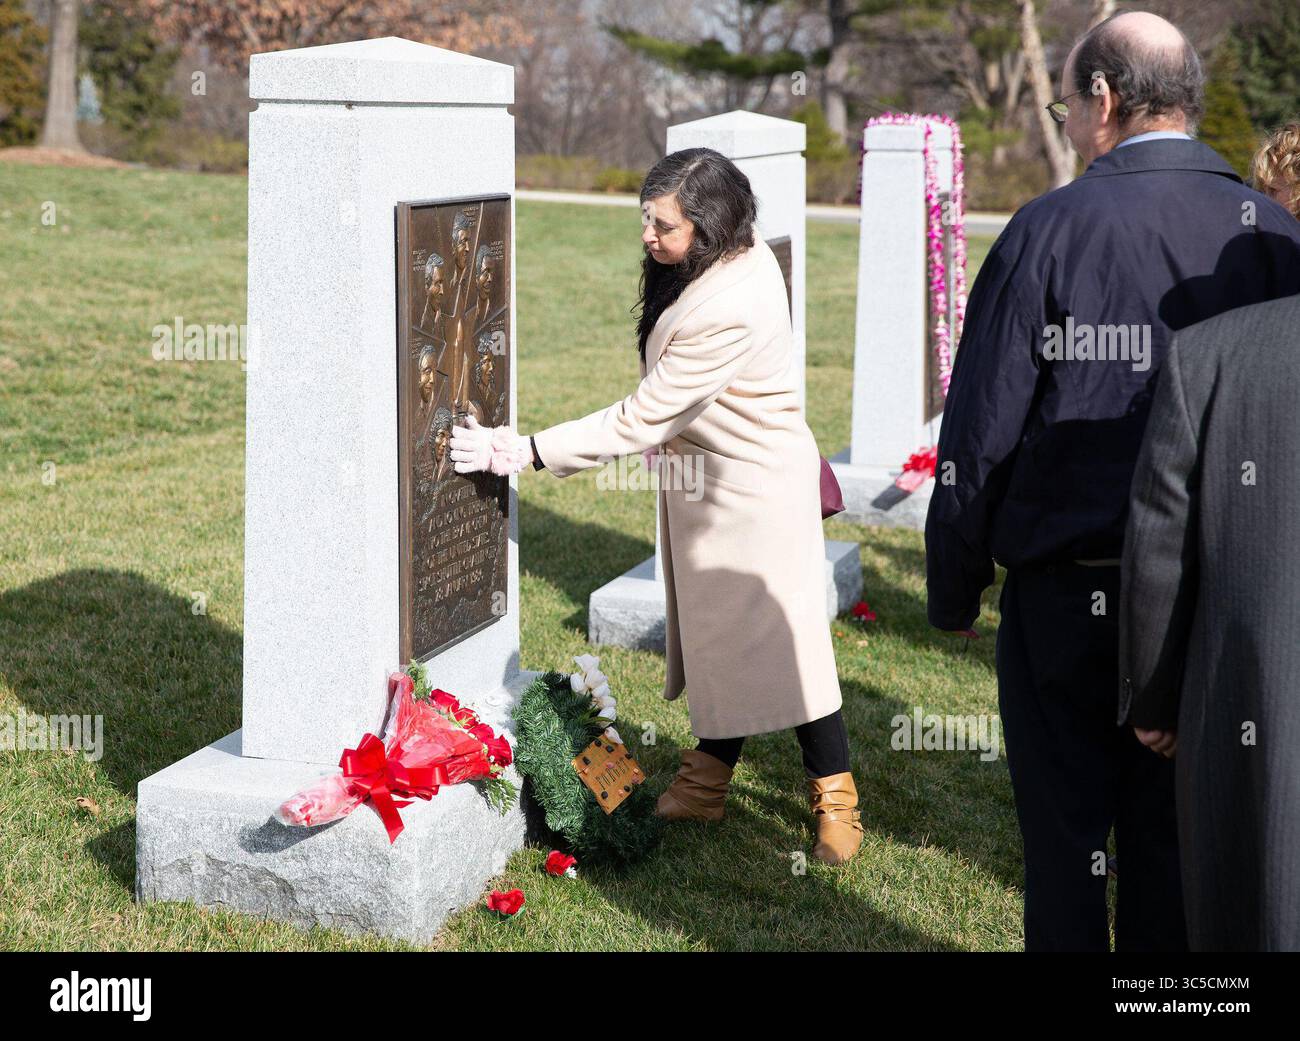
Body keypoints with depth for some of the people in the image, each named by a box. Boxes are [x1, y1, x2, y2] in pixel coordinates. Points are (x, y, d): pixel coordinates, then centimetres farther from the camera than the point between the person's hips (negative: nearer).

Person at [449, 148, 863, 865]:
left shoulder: (731, 312, -33)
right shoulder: (737, 256, -5)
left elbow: (641, 421, -29)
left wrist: (526, 451, -26)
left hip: (756, 489, -9)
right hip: (704, 479, 9)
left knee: (778, 637, -1)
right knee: (713, 632, 15)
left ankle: (834, 799, 11)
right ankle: (707, 782, 27)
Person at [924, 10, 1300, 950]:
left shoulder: (1050, 231, -10)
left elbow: (980, 433, -10)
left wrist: (954, 590, 0)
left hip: (1068, 597, -3)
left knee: (1065, 837, 10)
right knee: (1173, 837, 14)